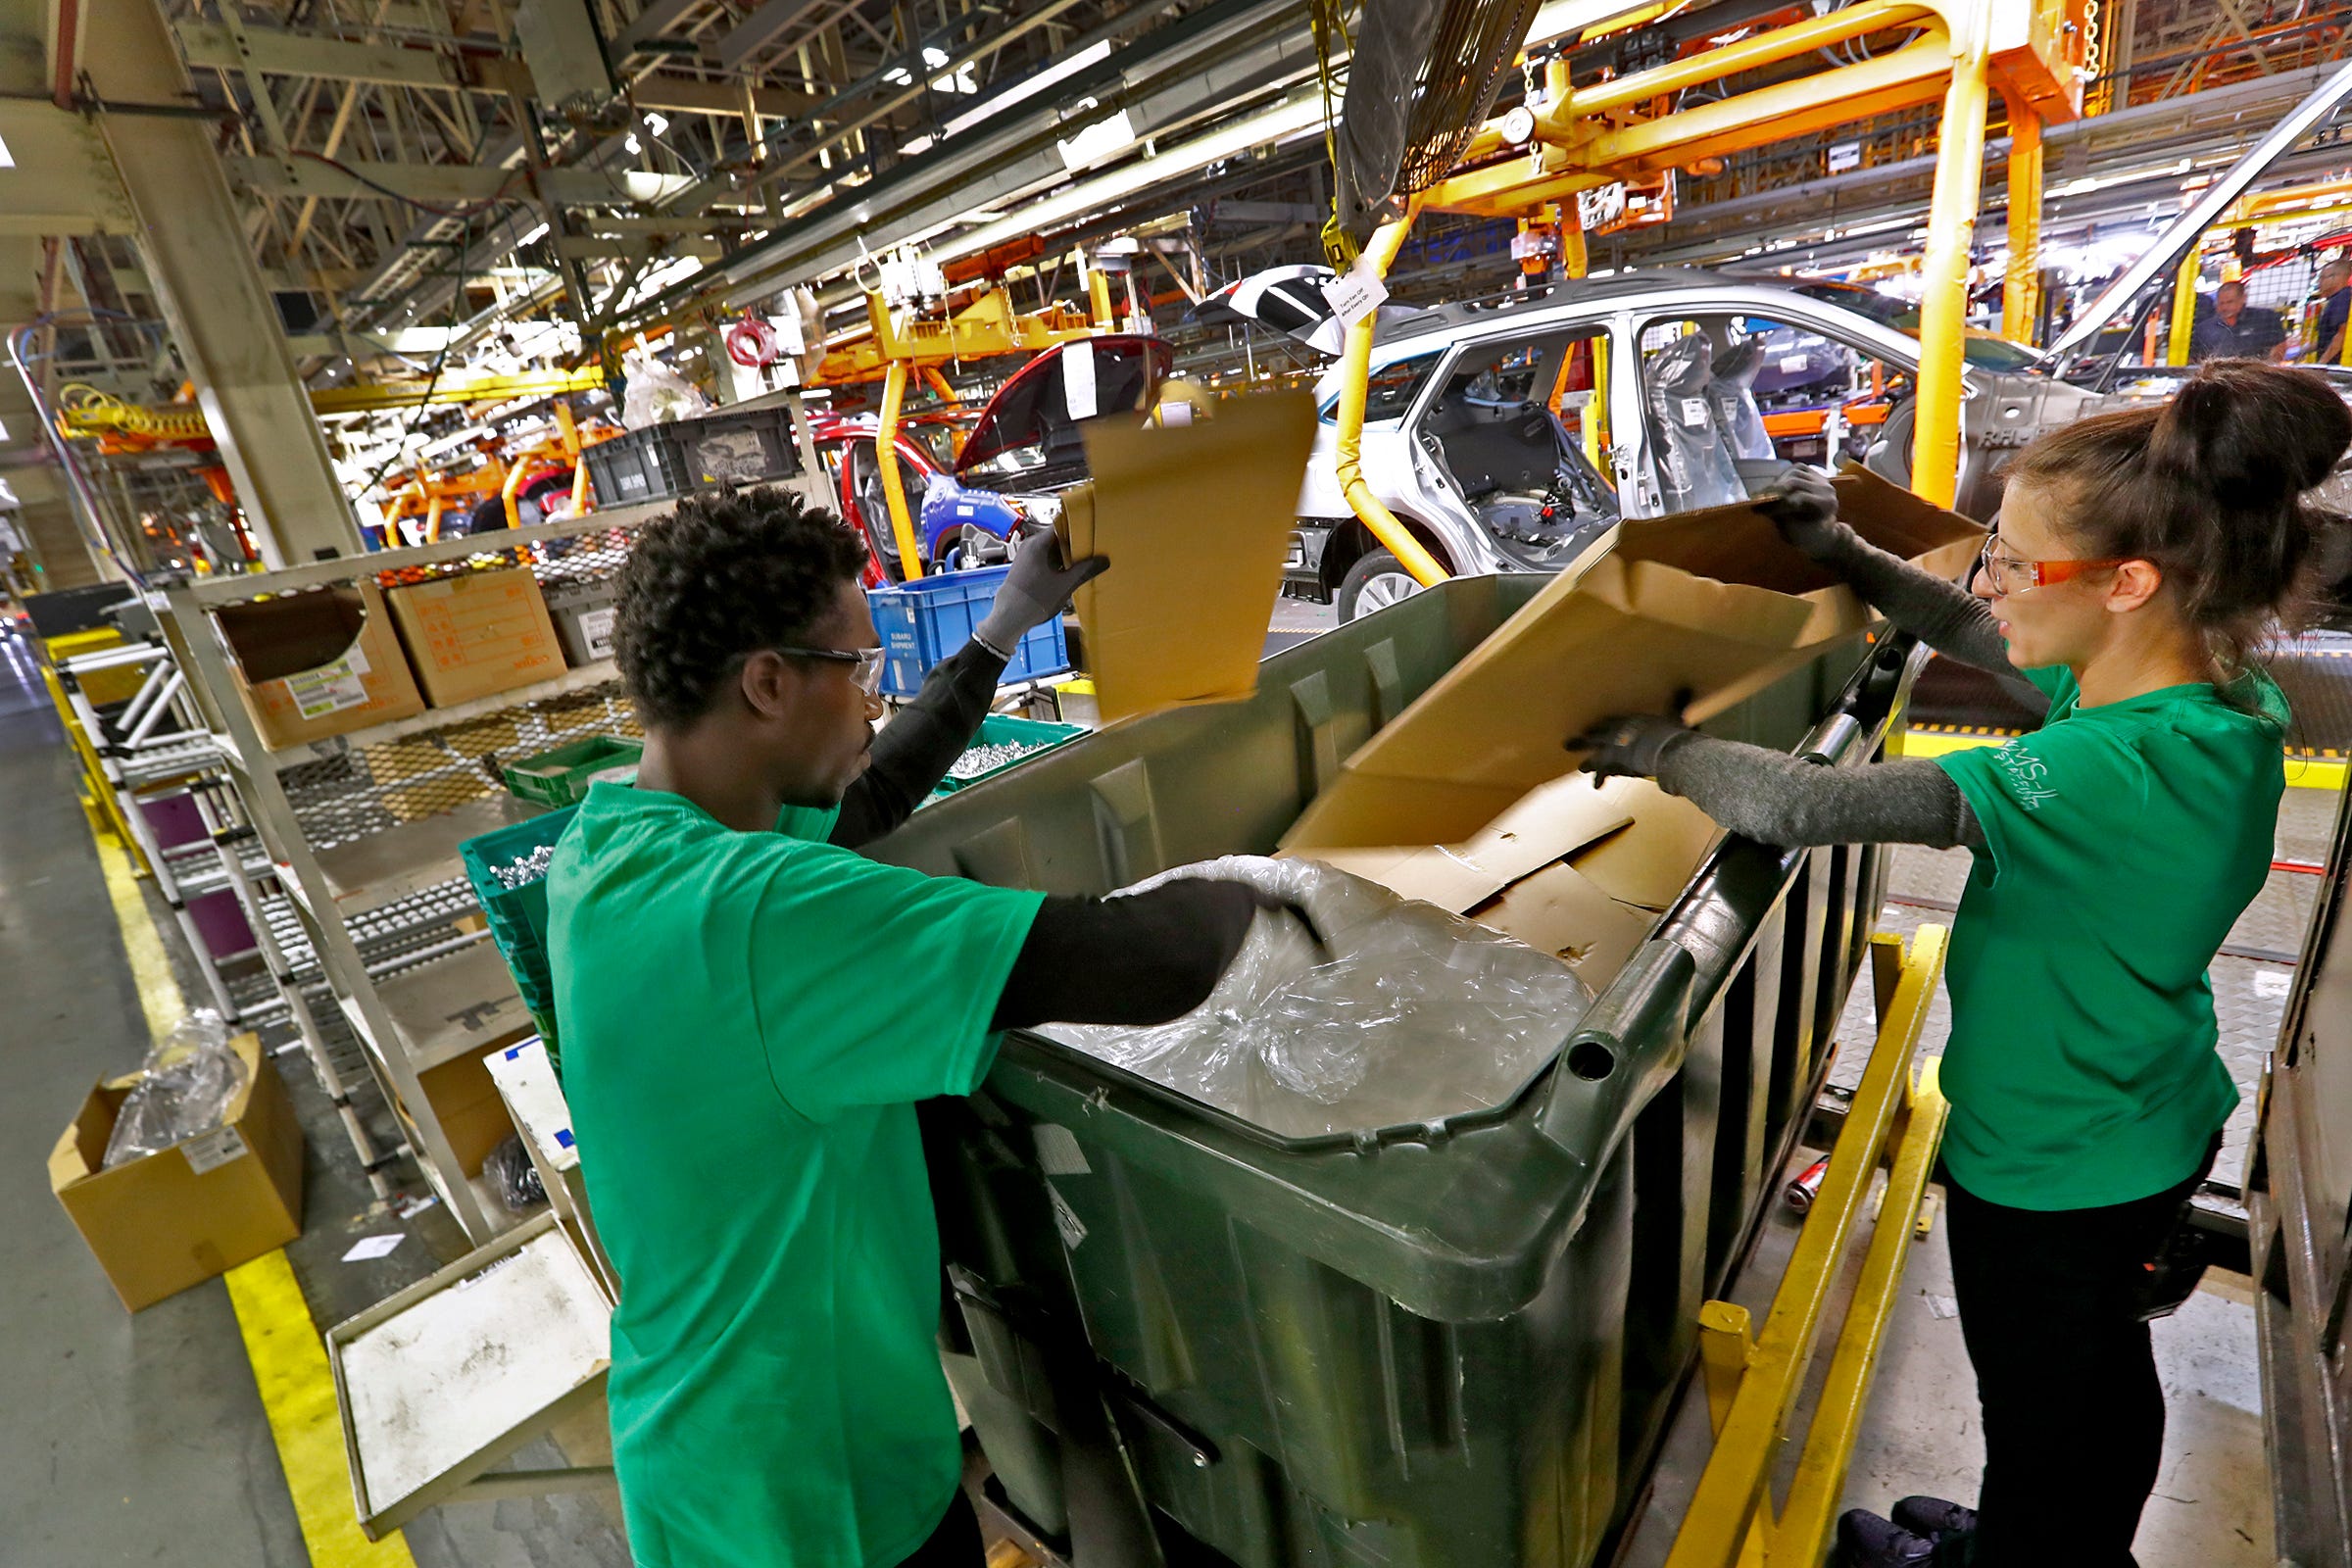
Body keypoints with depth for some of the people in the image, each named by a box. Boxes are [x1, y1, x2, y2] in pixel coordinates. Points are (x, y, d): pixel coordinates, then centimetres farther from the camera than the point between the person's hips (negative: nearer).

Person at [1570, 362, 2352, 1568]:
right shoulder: (2223, 699, -9)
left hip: (2051, 1169, -9)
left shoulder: (2112, 770, -37)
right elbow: (1984, 640, 6)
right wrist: (1849, 561, -1)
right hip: (2149, 1130, 9)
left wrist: (1658, 748, -26)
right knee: (2103, 1375, 33)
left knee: (2038, 1412, 21)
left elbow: (1798, 806, -41)